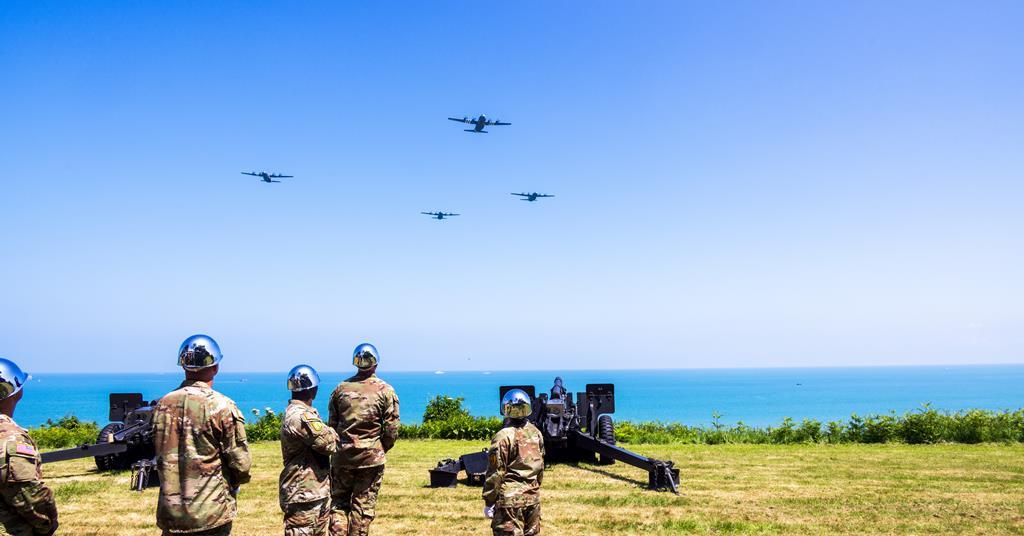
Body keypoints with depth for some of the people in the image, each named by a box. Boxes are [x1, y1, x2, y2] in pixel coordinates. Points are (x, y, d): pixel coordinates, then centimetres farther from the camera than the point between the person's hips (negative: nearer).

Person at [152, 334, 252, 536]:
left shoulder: (163, 405, 2)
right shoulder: (222, 406, -13)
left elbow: (160, 454, 12)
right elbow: (241, 463, -11)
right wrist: (232, 484, 9)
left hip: (170, 513, 4)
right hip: (212, 514, -4)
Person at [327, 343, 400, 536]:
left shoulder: (341, 388, 3)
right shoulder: (385, 391, -5)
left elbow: (331, 424, 7)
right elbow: (391, 429, -6)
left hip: (342, 457, 2)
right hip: (371, 458, -2)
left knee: (338, 503, 14)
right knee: (363, 506, 6)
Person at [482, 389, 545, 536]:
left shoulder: (504, 436, -14)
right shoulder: (536, 433, 6)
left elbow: (495, 473, -13)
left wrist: (488, 502, -7)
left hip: (510, 499, -6)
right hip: (533, 497, 6)